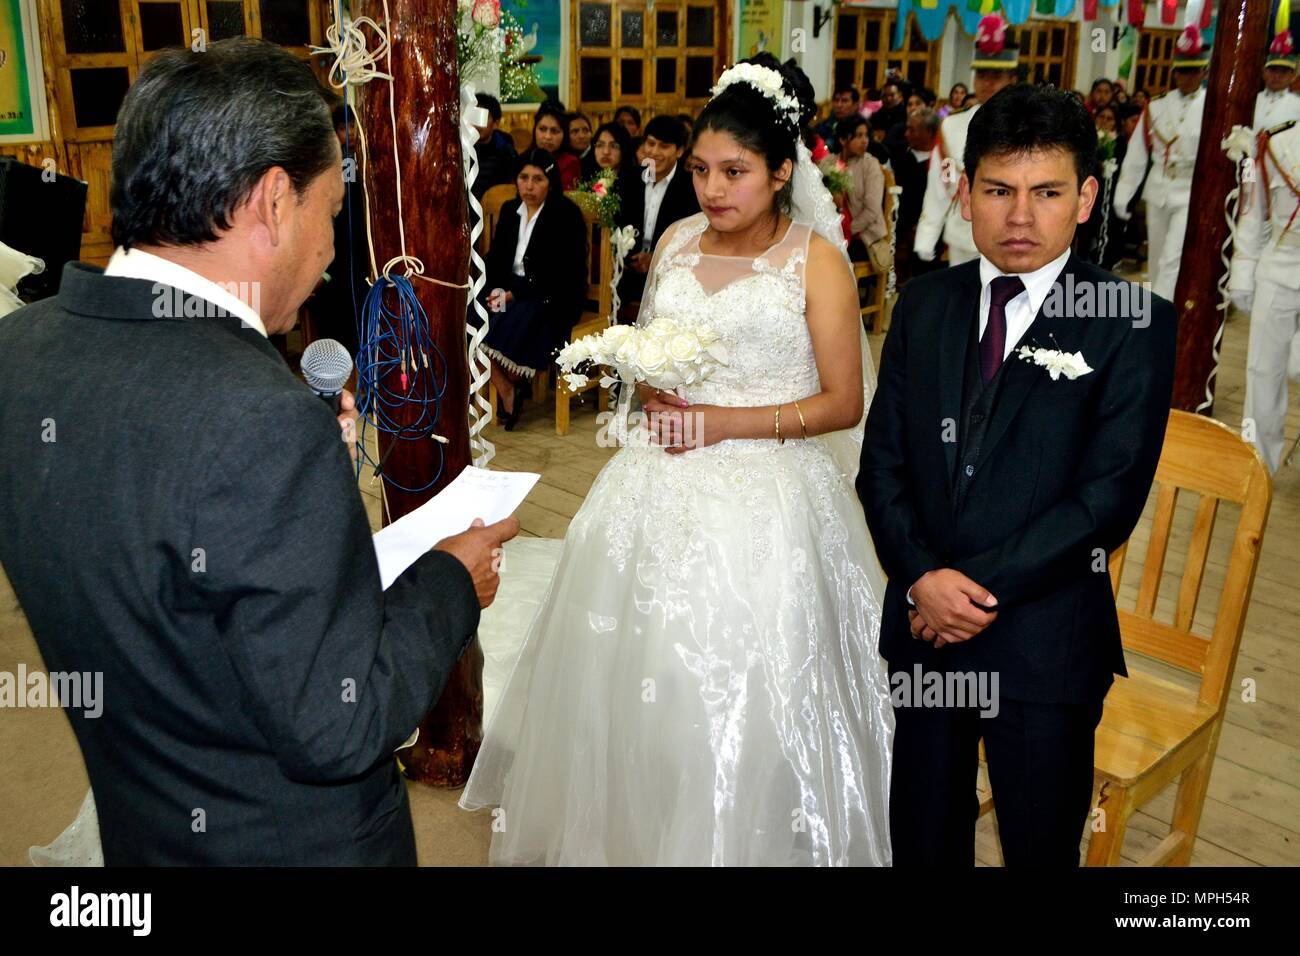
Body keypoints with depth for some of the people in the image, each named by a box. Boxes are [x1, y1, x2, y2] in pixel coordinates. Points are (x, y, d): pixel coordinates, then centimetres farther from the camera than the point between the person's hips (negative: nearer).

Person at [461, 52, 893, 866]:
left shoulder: (816, 260, -6)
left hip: (764, 500, -4)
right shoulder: (677, 243, 8)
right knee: (641, 672, 11)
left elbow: (844, 403, -7)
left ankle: (752, 840, 24)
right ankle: (634, 828, 33)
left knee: (745, 692, 0)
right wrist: (652, 395, -5)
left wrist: (727, 421, -16)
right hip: (661, 491, 5)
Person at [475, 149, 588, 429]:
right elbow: (495, 257, 13)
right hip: (512, 289, 6)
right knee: (474, 320, -23)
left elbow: (563, 273, -14)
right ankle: (507, 395, -16)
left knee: (510, 327, -34)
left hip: (553, 297, -6)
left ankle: (513, 385, -5)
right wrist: (494, 289, -10)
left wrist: (514, 295, -19)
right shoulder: (509, 209, 13)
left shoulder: (567, 215, -6)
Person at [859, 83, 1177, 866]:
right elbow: (882, 460, 1)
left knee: (1042, 843, 16)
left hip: (1046, 641, -3)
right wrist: (923, 578, -13)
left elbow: (1111, 495, -15)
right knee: (922, 835, 21)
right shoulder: (924, 305, 3)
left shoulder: (1133, 323, -9)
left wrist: (983, 591, -17)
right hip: (923, 625, 4)